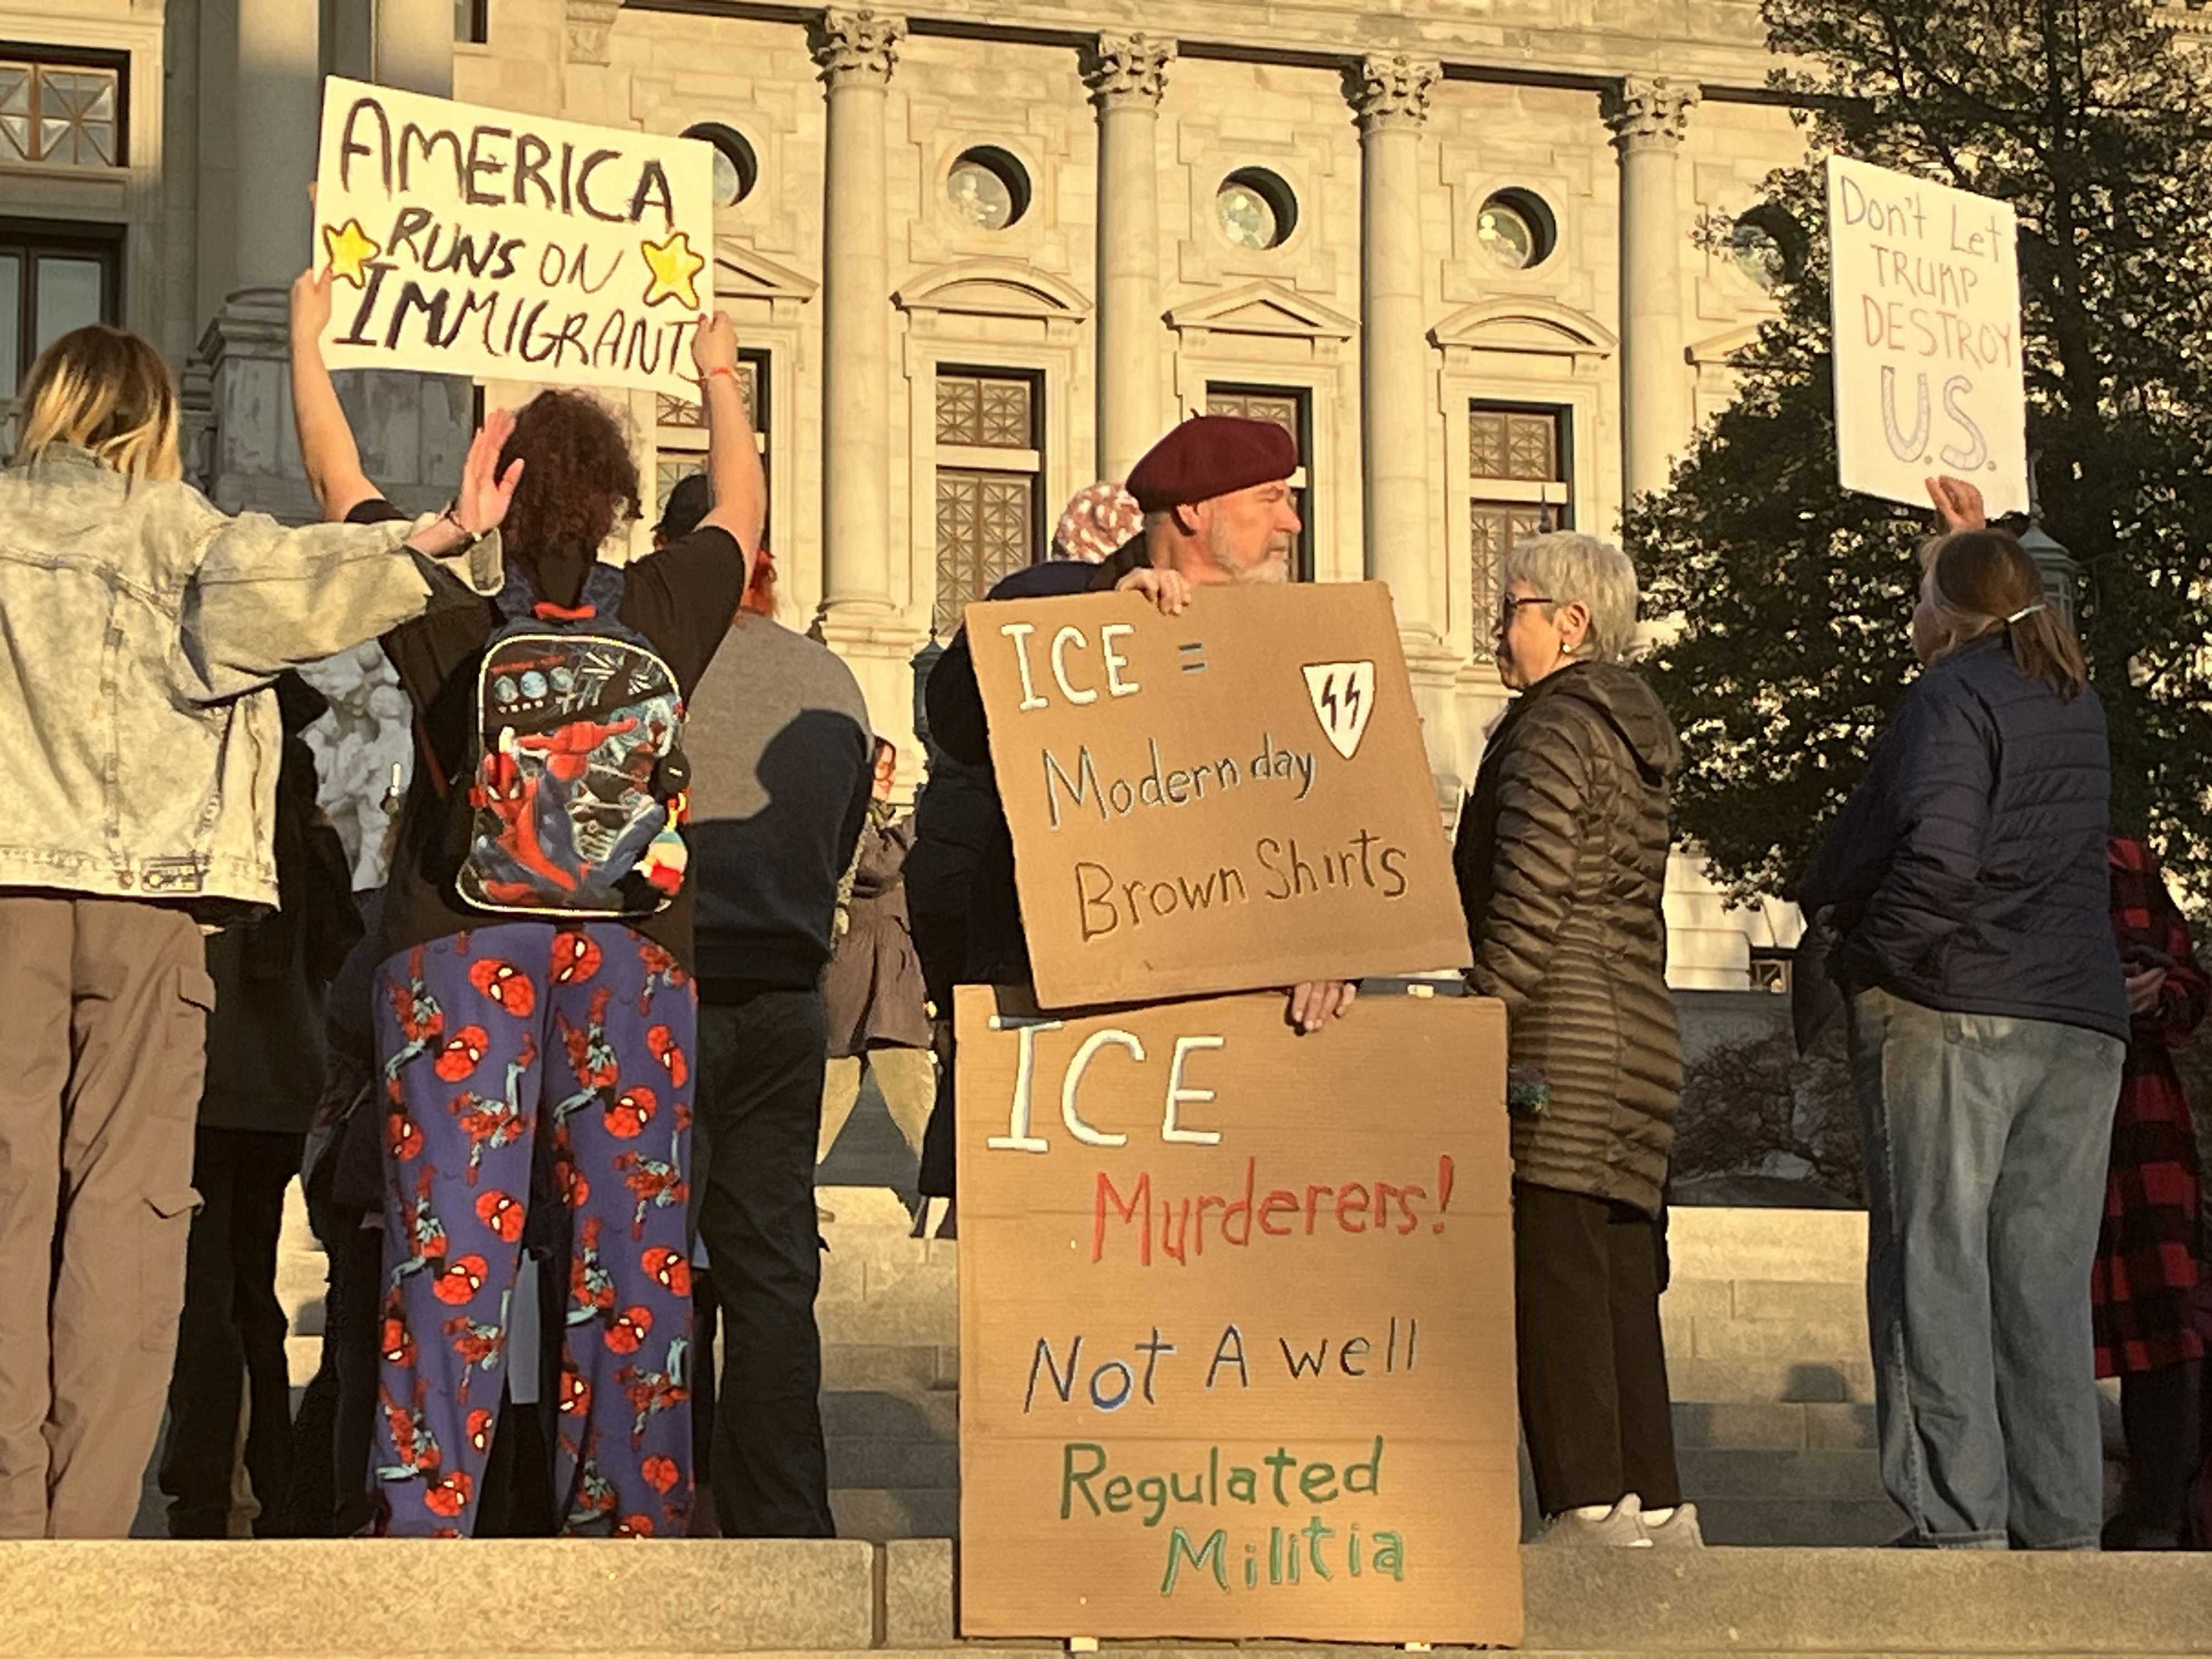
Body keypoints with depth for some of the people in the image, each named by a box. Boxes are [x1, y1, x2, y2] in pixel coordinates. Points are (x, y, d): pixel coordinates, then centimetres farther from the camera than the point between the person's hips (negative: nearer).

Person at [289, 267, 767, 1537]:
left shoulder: (446, 612, -1)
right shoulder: (666, 612, 2)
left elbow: (341, 480, 15)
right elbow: (744, 508, 23)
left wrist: (309, 339, 30)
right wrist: (720, 376, 41)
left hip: (459, 960, -1)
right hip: (636, 964, 1)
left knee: (451, 1253, -2)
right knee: (635, 1258, 4)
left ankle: (425, 1521, -4)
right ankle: (633, 1514, 4)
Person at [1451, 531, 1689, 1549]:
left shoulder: (1553, 729, -10)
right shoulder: (1633, 727, 18)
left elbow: (1528, 902, -17)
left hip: (1558, 1034, -9)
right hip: (1638, 1031, 9)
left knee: (1554, 1273, -8)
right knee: (1620, 1274, 11)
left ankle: (1591, 1507, -10)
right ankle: (1654, 1503, 13)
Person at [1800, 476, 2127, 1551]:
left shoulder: (1954, 694, -6)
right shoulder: (2078, 704, 16)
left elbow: (1937, 857, -21)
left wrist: (1868, 957, -9)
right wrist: (1981, 547, 45)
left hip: (1950, 1010, -7)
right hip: (2081, 1022, 7)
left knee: (1935, 1265, -5)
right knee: (2048, 1280, 8)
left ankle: (1960, 1525, -9)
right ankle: (2064, 1525, 7)